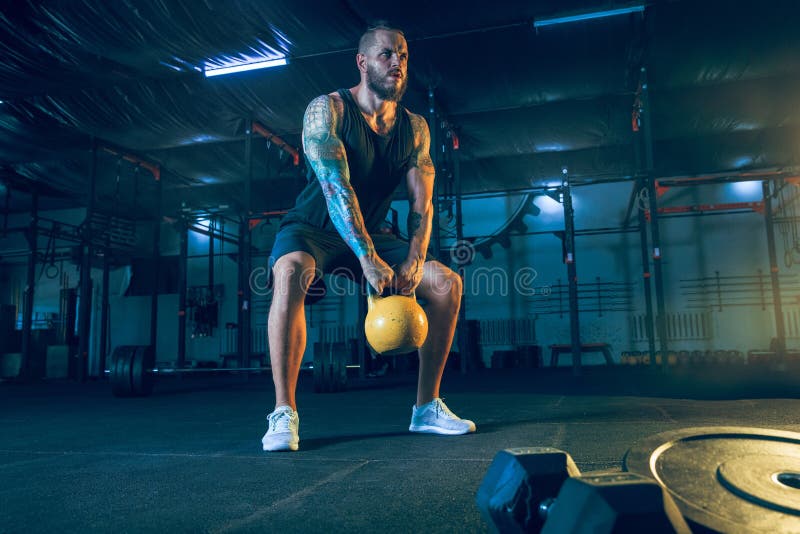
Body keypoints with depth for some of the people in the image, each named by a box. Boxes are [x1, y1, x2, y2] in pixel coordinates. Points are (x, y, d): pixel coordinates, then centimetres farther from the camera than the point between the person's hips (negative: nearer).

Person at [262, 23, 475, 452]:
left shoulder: (415, 128, 0)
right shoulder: (327, 109, -15)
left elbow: (421, 201, -8)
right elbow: (336, 187, -29)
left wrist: (414, 260, -26)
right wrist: (367, 258, -39)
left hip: (369, 235, 5)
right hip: (313, 229, -5)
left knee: (448, 282, -10)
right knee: (291, 272, -39)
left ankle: (427, 407, -1)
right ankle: (284, 412, -31)